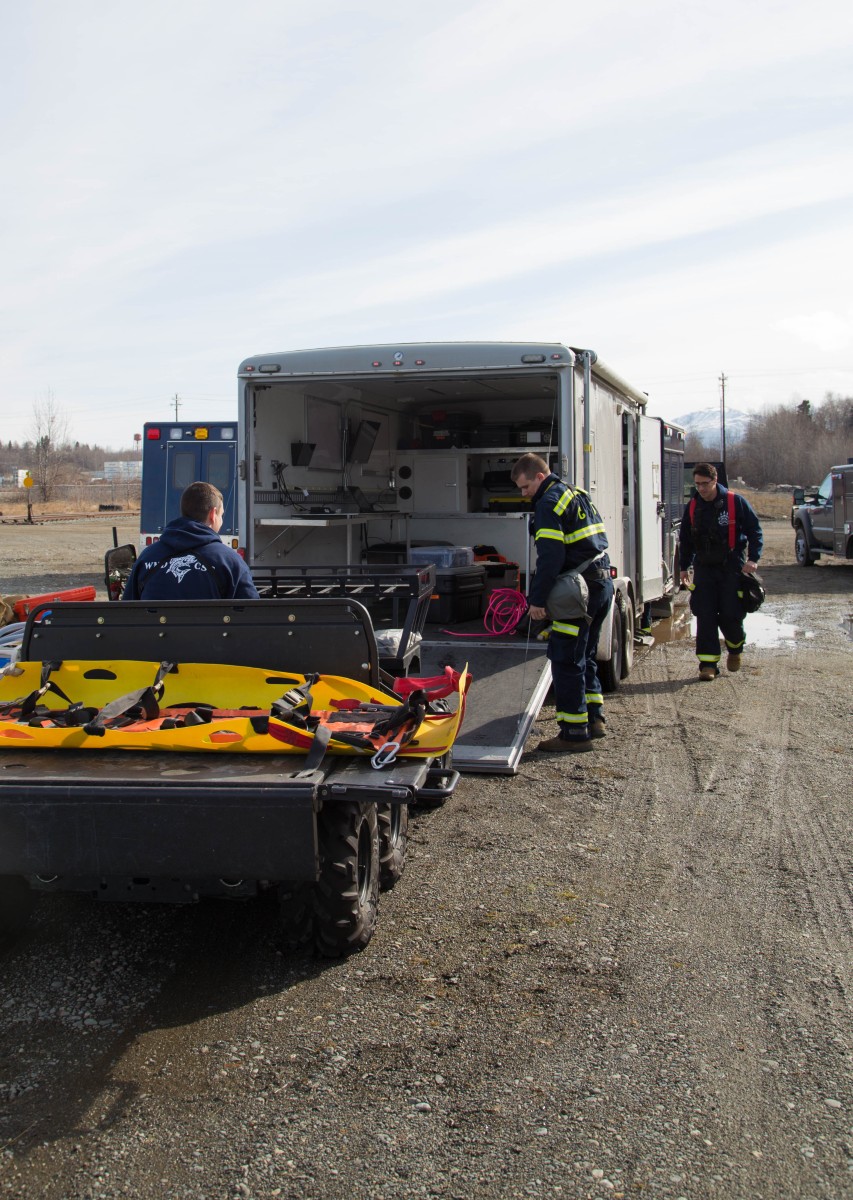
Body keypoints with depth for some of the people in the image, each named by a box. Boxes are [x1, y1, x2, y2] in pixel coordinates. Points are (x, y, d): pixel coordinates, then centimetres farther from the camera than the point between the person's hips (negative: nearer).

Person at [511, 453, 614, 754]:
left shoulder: (549, 503, -11)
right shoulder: (577, 494, 19)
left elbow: (550, 557, -19)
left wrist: (537, 599, -16)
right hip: (602, 584, 10)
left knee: (566, 661, -6)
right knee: (584, 655, 20)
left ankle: (575, 733, -5)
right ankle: (593, 718, 26)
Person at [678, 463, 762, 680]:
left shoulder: (736, 503, -6)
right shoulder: (693, 507, 7)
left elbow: (755, 532, 0)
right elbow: (685, 539, 19)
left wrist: (752, 558, -10)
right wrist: (684, 567, 18)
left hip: (732, 568, -3)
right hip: (704, 569, 3)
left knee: (731, 615, -4)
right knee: (705, 617, -5)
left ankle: (735, 650, 26)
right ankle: (708, 663, -1)